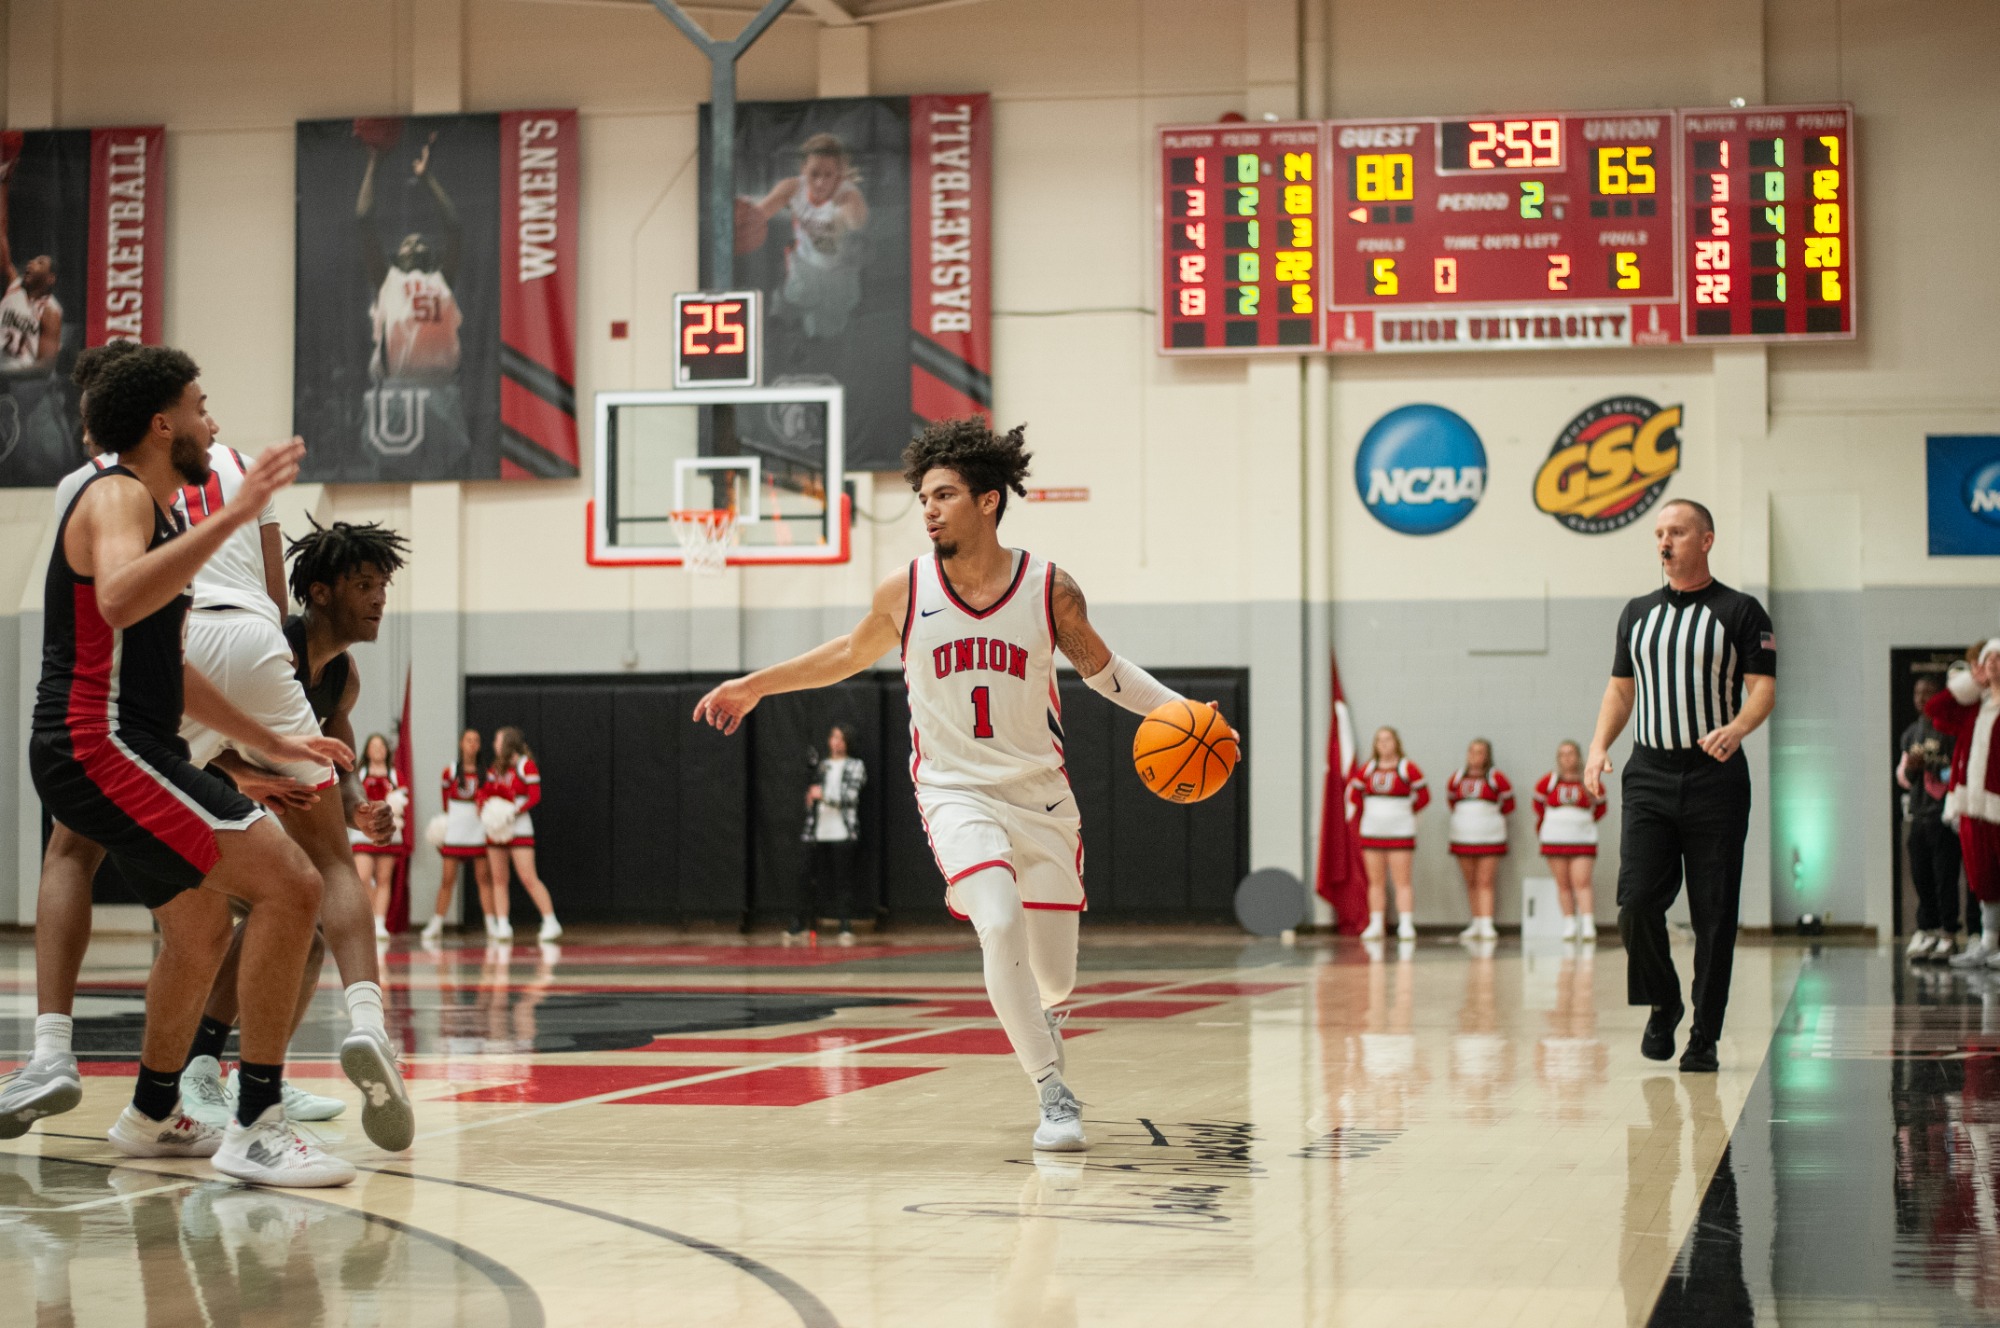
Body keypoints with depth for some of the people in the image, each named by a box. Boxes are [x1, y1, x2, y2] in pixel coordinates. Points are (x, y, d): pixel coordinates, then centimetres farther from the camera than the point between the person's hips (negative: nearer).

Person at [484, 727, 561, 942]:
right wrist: (484, 802, -9)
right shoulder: (496, 767, 13)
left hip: (518, 826, -7)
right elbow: (486, 791, 13)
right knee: (499, 879, 4)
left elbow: (535, 797, -12)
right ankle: (503, 927, 6)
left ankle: (551, 922, -8)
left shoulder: (525, 765, -7)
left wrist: (515, 812, -22)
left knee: (528, 878, -12)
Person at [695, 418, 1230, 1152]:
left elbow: (1099, 666, 9)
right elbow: (849, 655, 14)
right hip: (956, 793, -1)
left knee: (1053, 977, 6)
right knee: (1000, 925, -28)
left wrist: (1178, 710, -3)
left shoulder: (1050, 589, -7)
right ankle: (1055, 1096, -18)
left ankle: (1038, 1010, 45)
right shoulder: (904, 592, -5)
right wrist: (756, 685, 15)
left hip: (1042, 795, 1)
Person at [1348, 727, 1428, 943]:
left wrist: (1405, 812, 8)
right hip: (1371, 833, 4)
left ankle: (1406, 925, -8)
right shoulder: (1367, 769, 7)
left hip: (1400, 833, -4)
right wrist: (1357, 815, 11)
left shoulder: (1407, 768, -4)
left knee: (1402, 881, -6)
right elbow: (1353, 792, 18)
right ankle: (1375, 925, 11)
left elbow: (1424, 796, 2)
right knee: (1375, 882, 7)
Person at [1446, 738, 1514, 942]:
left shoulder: (1496, 778, -4)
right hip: (1463, 837, 3)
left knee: (1485, 882, -8)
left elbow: (1508, 805, 7)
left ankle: (1486, 924, -12)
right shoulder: (1457, 778, 6)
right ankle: (1476, 924, 14)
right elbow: (1450, 799, 22)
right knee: (1471, 883, 7)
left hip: (1489, 837, -3)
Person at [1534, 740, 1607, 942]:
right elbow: (1538, 802, 21)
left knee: (1582, 882, -11)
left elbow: (1601, 807, 15)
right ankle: (1569, 925, 8)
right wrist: (1543, 825, 24)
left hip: (1583, 840, -2)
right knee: (1563, 884, 4)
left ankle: (1588, 925, -16)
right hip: (1554, 840, 2)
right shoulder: (1549, 782, 2)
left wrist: (1587, 822, 12)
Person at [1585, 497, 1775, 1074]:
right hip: (1649, 773, 3)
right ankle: (1663, 1006, 15)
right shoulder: (1638, 613, 14)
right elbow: (1621, 687, 18)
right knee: (1637, 902, -8)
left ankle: (1704, 1036, 6)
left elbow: (1763, 687, -6)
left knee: (1714, 914, -2)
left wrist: (1736, 728, -26)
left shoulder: (1741, 612, 1)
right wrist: (1599, 746, 1)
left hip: (1715, 777, -3)